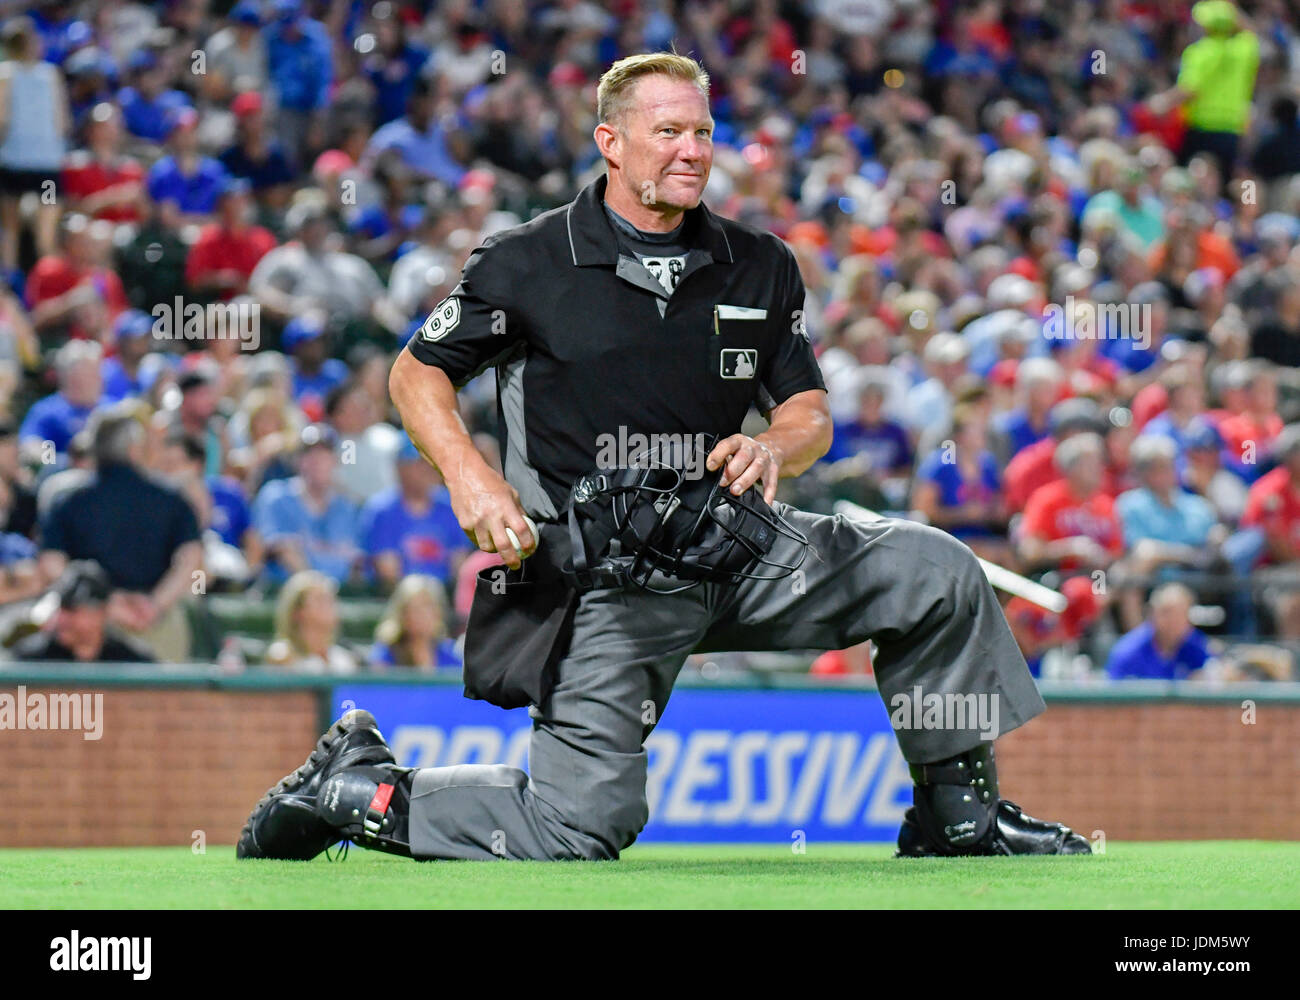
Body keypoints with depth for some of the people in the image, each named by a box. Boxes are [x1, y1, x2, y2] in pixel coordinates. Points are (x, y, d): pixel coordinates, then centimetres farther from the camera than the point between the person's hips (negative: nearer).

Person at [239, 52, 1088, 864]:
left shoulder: (762, 266, 7)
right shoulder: (530, 263, -5)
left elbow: (811, 413, 10)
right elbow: (418, 373, 5)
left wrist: (773, 449, -15)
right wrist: (471, 479, -13)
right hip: (604, 574, -5)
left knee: (937, 571, -6)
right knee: (582, 826, -15)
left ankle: (957, 812, 9)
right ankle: (356, 788, 7)